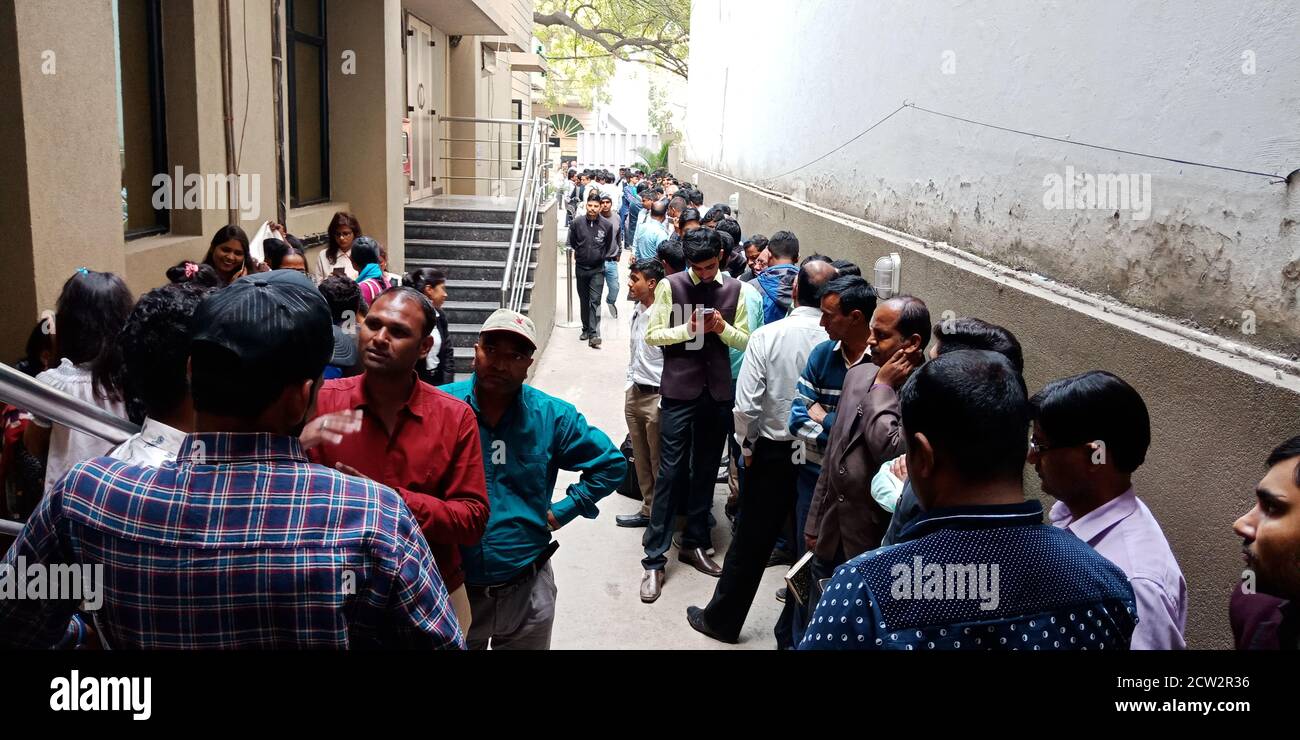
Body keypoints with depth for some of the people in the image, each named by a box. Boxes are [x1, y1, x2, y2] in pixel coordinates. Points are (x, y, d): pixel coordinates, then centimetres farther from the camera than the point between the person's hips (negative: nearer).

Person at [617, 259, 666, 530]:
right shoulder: (637, 311, 7)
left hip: (656, 397, -8)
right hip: (635, 395, 8)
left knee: (659, 464, 4)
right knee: (641, 460, 18)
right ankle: (648, 510, 31)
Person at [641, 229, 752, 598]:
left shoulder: (733, 288, 6)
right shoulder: (670, 286, -3)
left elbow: (745, 340, 8)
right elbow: (652, 334, -4)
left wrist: (723, 328, -11)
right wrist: (688, 329, -17)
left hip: (717, 390, 4)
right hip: (679, 389, -3)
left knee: (706, 470, 13)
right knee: (670, 471, -4)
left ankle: (694, 543, 28)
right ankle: (654, 559, 2)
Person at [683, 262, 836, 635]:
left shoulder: (767, 336, -15)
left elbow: (746, 404, -15)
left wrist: (747, 447, 1)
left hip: (774, 453, -1)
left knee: (750, 541, 12)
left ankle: (722, 619, 27)